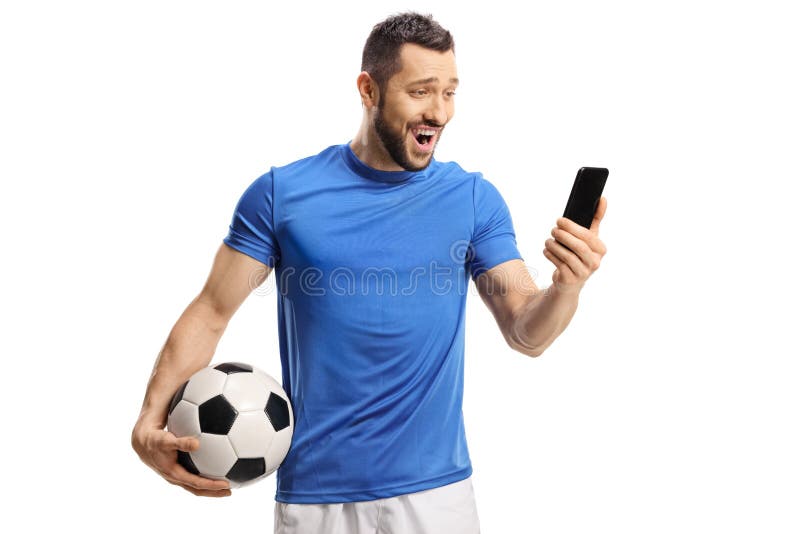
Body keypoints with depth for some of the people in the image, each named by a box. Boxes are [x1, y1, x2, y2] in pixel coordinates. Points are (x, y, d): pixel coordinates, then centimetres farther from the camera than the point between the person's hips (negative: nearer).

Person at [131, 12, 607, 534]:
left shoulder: (475, 199, -2)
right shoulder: (282, 193, -5)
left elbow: (525, 333, -4)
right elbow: (211, 313, -2)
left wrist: (567, 285, -25)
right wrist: (151, 420, -16)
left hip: (435, 489, 1)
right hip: (313, 491, 0)